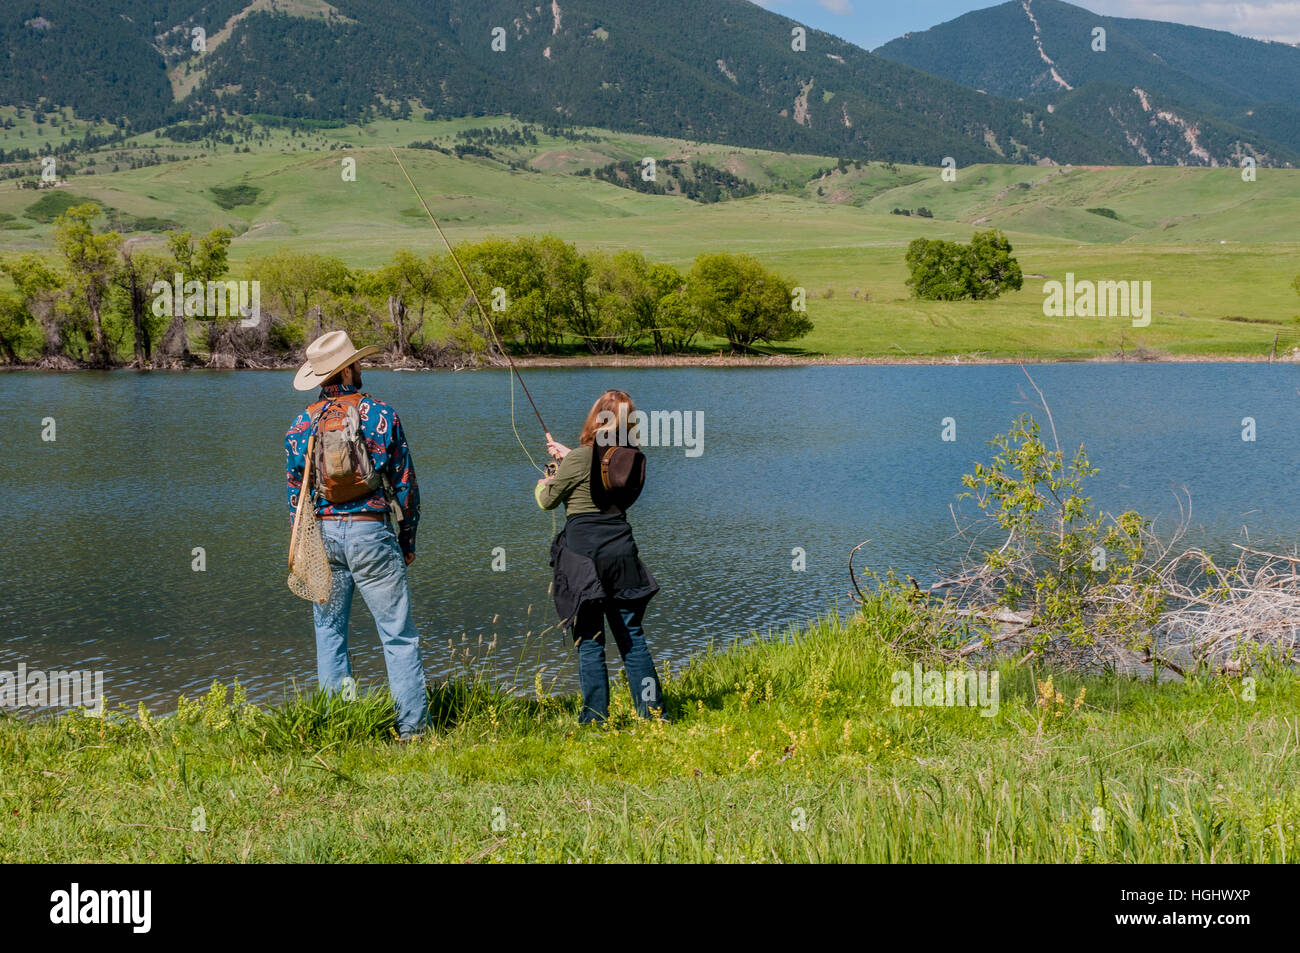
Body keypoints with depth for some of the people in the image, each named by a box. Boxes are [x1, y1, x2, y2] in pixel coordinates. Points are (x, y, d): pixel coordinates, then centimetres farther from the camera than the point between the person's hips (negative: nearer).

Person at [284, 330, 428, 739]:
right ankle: (412, 726, 0)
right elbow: (405, 483, -1)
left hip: (323, 532, 3)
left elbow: (295, 491, 7)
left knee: (329, 631, 12)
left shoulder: (303, 423, 2)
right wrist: (408, 540, 9)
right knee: (399, 634, 1)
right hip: (372, 531, -3)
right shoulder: (381, 415, -4)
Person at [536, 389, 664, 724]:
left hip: (583, 552, -5)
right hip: (620, 549, 5)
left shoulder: (580, 458, -12)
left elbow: (547, 500, 1)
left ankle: (595, 719, 4)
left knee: (589, 641, 2)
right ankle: (652, 711, 16)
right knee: (631, 636, 13)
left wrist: (543, 484, 24)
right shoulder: (634, 459, 2)